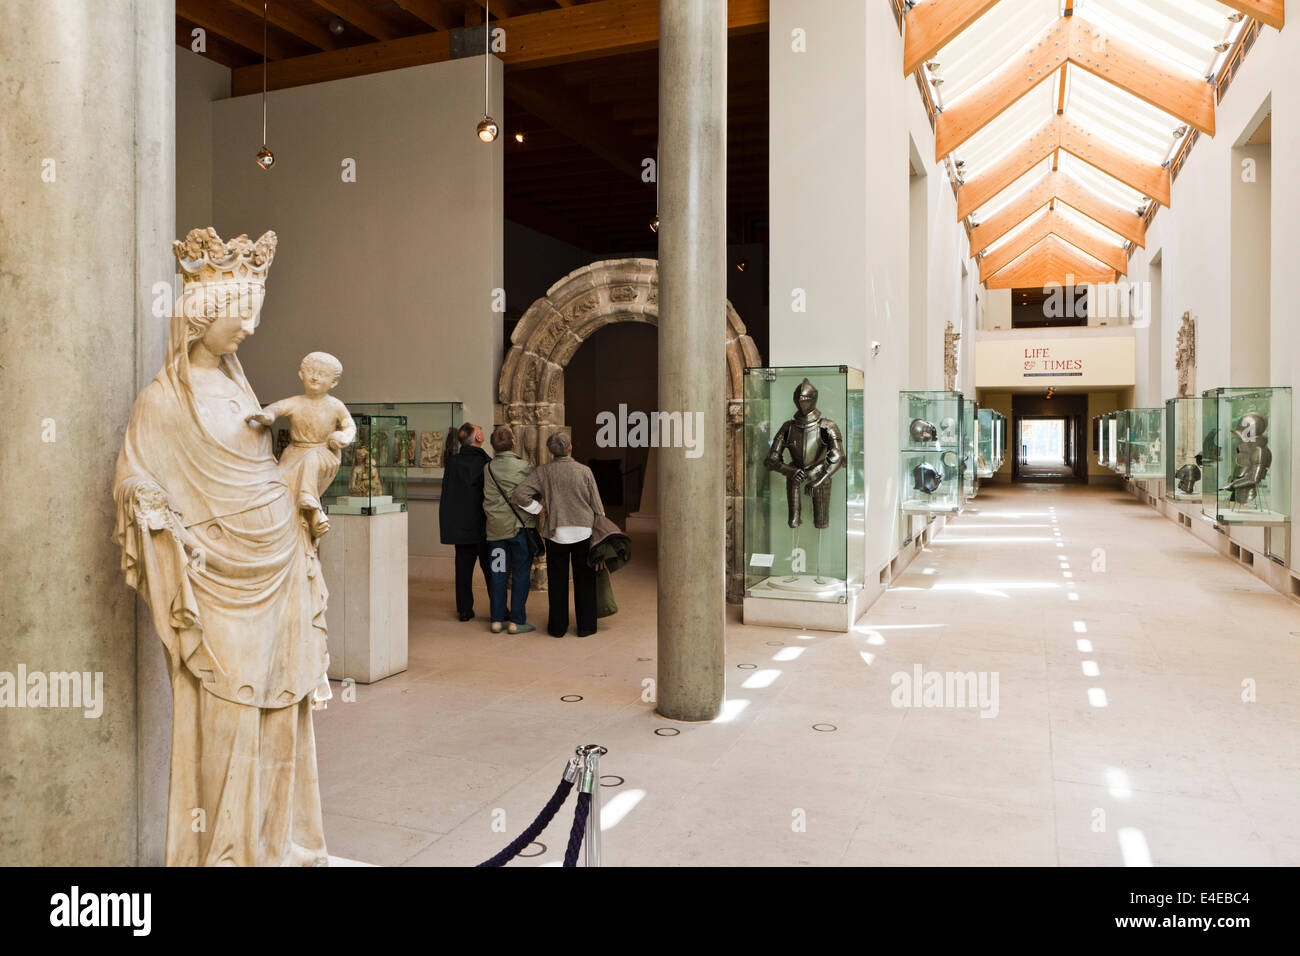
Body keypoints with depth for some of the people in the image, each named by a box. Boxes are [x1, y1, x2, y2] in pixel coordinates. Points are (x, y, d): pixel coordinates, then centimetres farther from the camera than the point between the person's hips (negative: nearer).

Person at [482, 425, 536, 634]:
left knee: (497, 573, 9)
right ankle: (516, 621, 6)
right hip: (520, 526, -3)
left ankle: (497, 620, 14)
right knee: (520, 574, 5)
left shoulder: (488, 469, 1)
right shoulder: (524, 467, -8)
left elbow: (486, 498, 4)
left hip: (495, 528, 3)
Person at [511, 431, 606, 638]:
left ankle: (558, 626, 16)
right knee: (584, 580, 9)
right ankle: (586, 626, 14)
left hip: (556, 533, 1)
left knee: (557, 582, 11)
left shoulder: (543, 471, -3)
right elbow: (596, 504, 2)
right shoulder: (584, 471, -4)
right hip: (583, 531, 0)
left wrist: (539, 510, 2)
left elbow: (519, 494, -10)